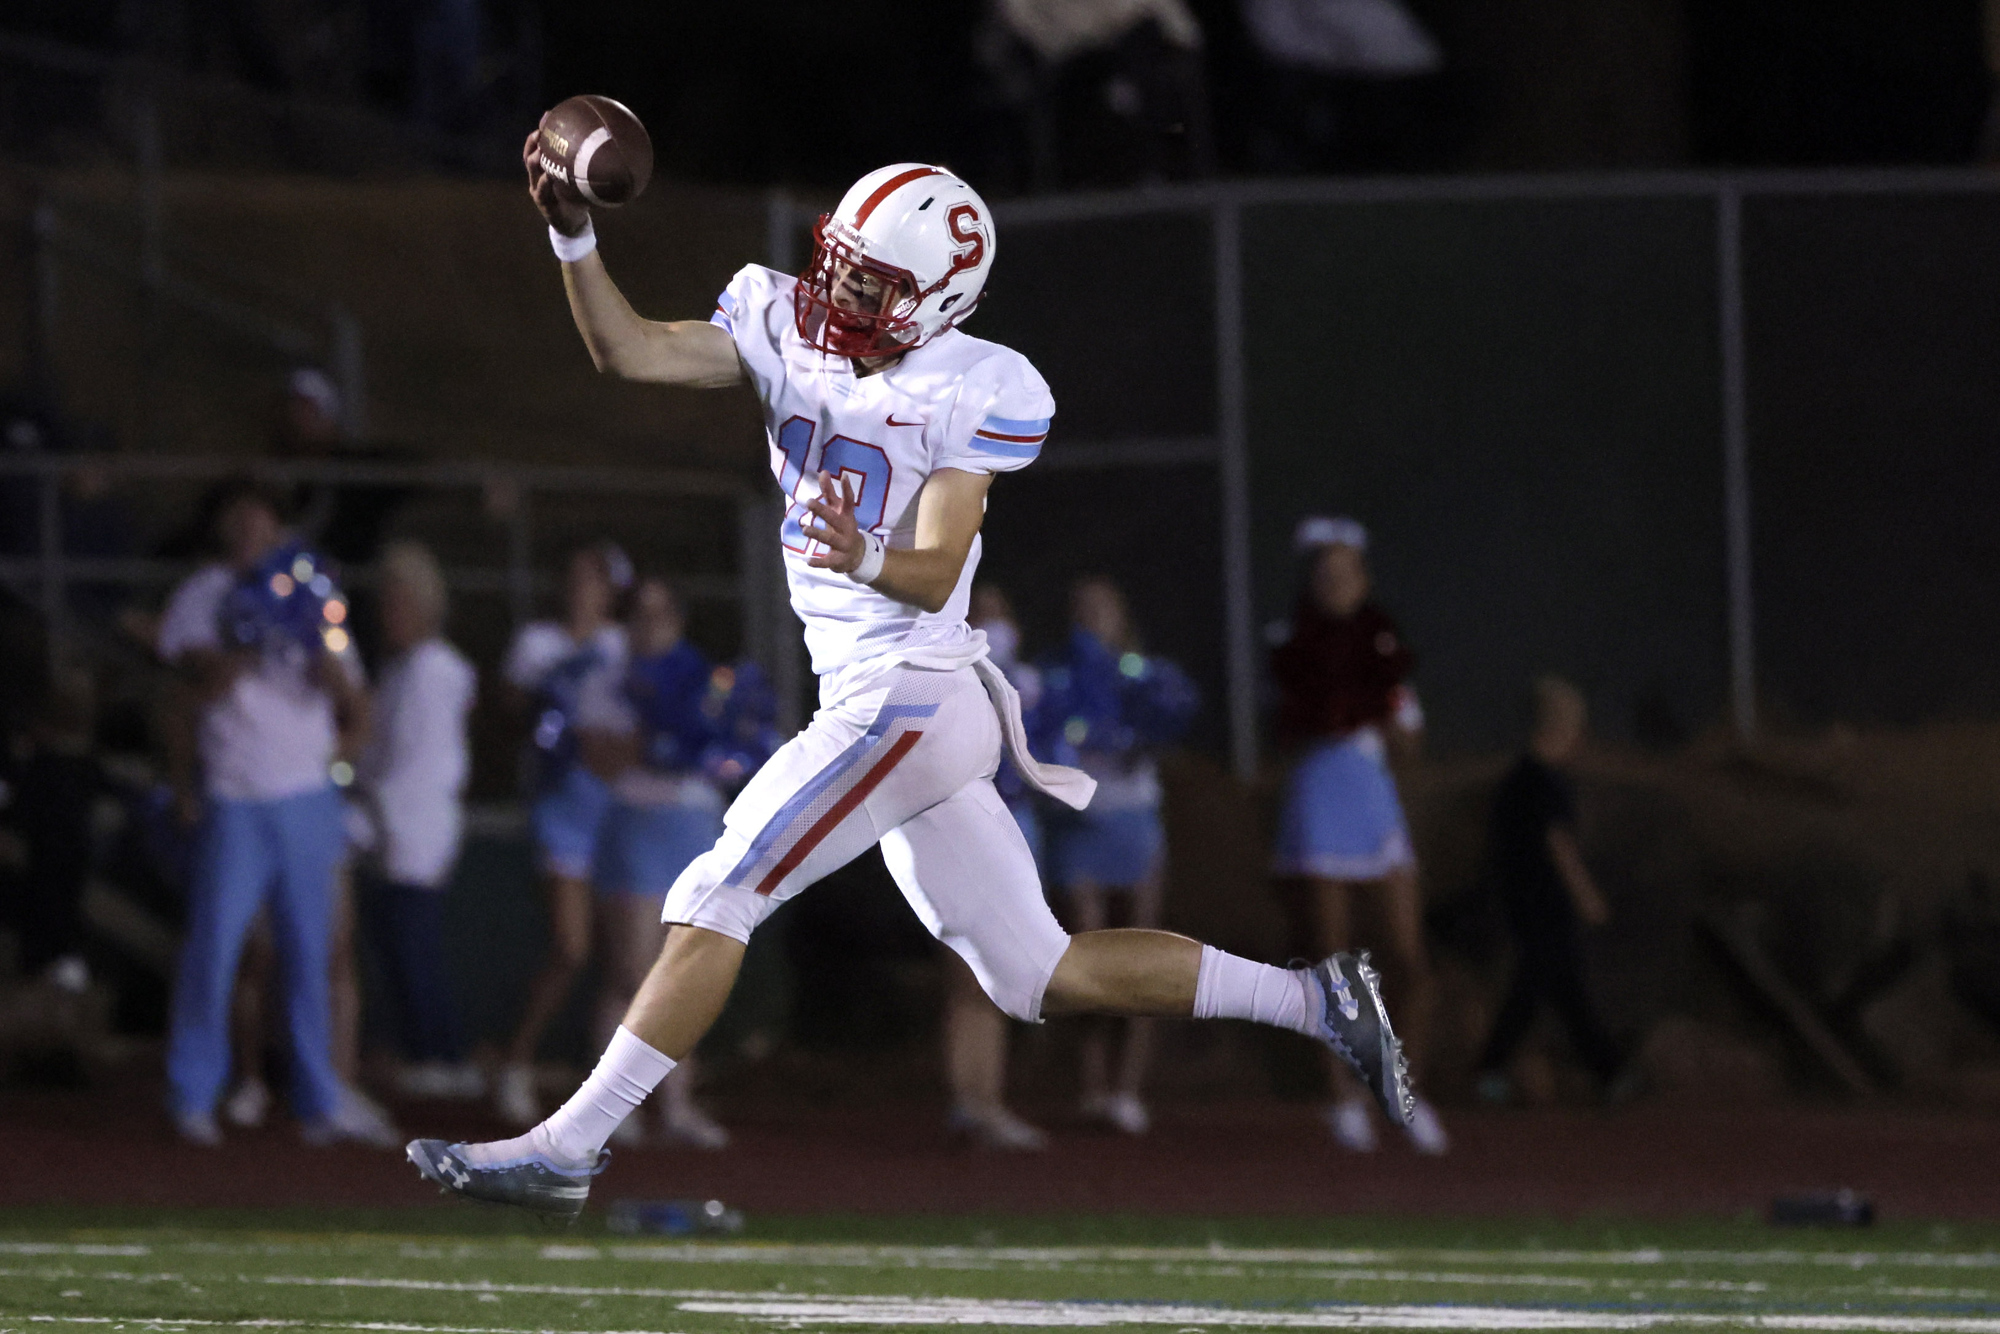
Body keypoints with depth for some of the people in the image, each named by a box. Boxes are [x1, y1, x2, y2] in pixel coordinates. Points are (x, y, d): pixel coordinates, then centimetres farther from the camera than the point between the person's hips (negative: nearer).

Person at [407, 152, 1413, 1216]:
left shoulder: (973, 395, -12)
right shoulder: (787, 331, 6)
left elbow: (935, 576, -19)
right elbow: (632, 353, -3)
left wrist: (864, 559, -40)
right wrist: (573, 236, -16)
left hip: (906, 698, -8)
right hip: (874, 702, 8)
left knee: (715, 899, -11)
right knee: (1043, 978, 11)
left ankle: (566, 1147, -9)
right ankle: (1316, 1001, 18)